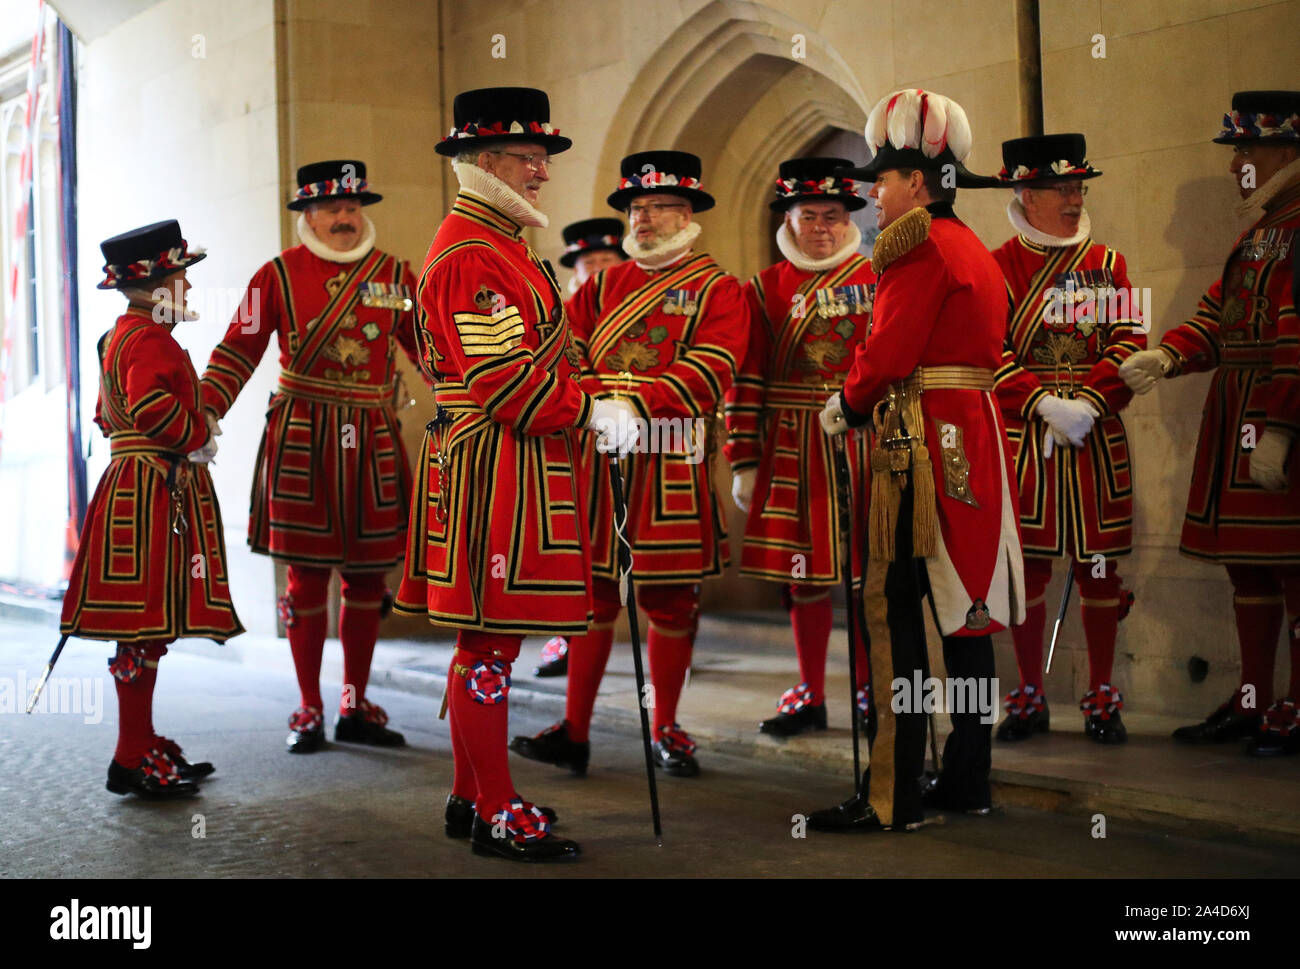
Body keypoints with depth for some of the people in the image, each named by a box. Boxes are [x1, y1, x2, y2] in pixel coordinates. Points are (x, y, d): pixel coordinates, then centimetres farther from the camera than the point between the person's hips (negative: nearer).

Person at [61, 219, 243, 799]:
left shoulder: (118, 336, 20)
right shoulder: (151, 340, -13)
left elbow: (107, 414, 28)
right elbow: (152, 406, -29)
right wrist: (199, 437, -13)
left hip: (133, 485, 11)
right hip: (154, 494, -11)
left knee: (144, 630, 15)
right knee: (146, 627, -8)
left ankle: (142, 745, 22)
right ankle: (133, 760, -4)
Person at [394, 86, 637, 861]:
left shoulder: (503, 244, 19)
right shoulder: (469, 253, -15)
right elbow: (503, 378, -22)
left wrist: (585, 412, 15)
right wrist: (590, 413, -15)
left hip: (515, 466, 11)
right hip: (496, 469, -11)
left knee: (489, 638, 15)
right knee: (490, 639, -5)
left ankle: (473, 797, 25)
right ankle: (499, 817, 1)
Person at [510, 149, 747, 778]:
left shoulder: (718, 290, 1)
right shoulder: (603, 286, 16)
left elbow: (709, 370, -14)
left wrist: (636, 400, -27)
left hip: (672, 461, -3)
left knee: (670, 601, 4)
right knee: (591, 591, 4)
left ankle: (666, 732, 17)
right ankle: (574, 732, 9)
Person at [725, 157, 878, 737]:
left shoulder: (879, 281, 5)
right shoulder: (764, 289, 7)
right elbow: (746, 382, 4)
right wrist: (744, 465, 0)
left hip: (864, 445, -1)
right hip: (791, 453, 1)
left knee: (866, 574, 3)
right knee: (803, 573, 6)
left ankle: (869, 689, 17)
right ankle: (810, 695, 17)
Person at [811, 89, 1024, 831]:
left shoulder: (920, 243, -11)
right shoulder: (975, 251, 18)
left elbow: (890, 351, -17)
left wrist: (847, 408, 1)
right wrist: (871, 403, 12)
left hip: (925, 449, -10)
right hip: (976, 440, 10)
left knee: (898, 617, -7)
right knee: (964, 610, 12)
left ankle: (895, 798, -4)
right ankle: (968, 781, 19)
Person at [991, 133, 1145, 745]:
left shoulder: (1107, 264, 8)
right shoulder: (998, 268, 2)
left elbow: (1129, 344, 0)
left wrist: (1087, 403, -15)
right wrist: (1044, 405, -18)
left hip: (1095, 437, 2)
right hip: (1022, 436, -1)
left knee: (1097, 567, 4)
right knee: (1027, 565, 2)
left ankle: (1101, 698, 15)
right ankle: (1030, 698, 14)